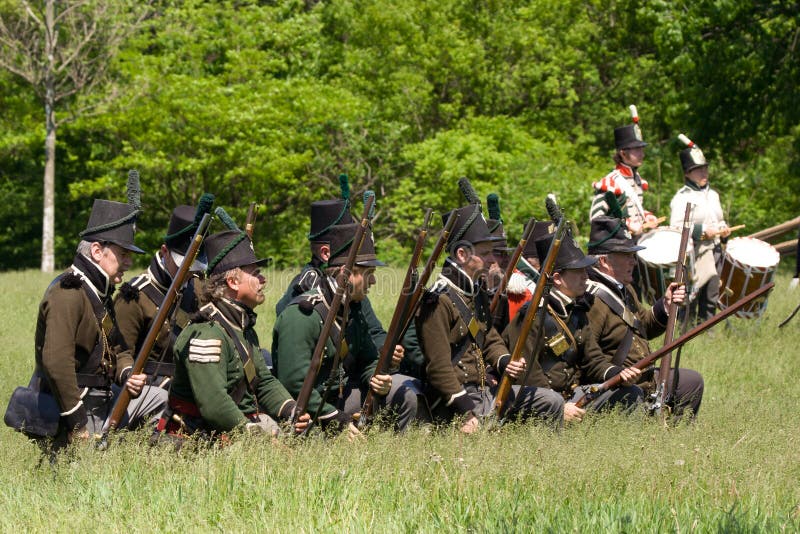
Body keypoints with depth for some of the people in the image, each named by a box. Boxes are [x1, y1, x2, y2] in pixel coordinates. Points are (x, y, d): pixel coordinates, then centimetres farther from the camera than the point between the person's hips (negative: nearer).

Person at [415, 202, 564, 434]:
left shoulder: (478, 294, 15)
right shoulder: (438, 301, -16)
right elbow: (438, 366, -19)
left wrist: (505, 362, -1)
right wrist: (466, 413, -22)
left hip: (485, 388, 9)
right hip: (454, 399, -9)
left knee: (551, 402, 5)